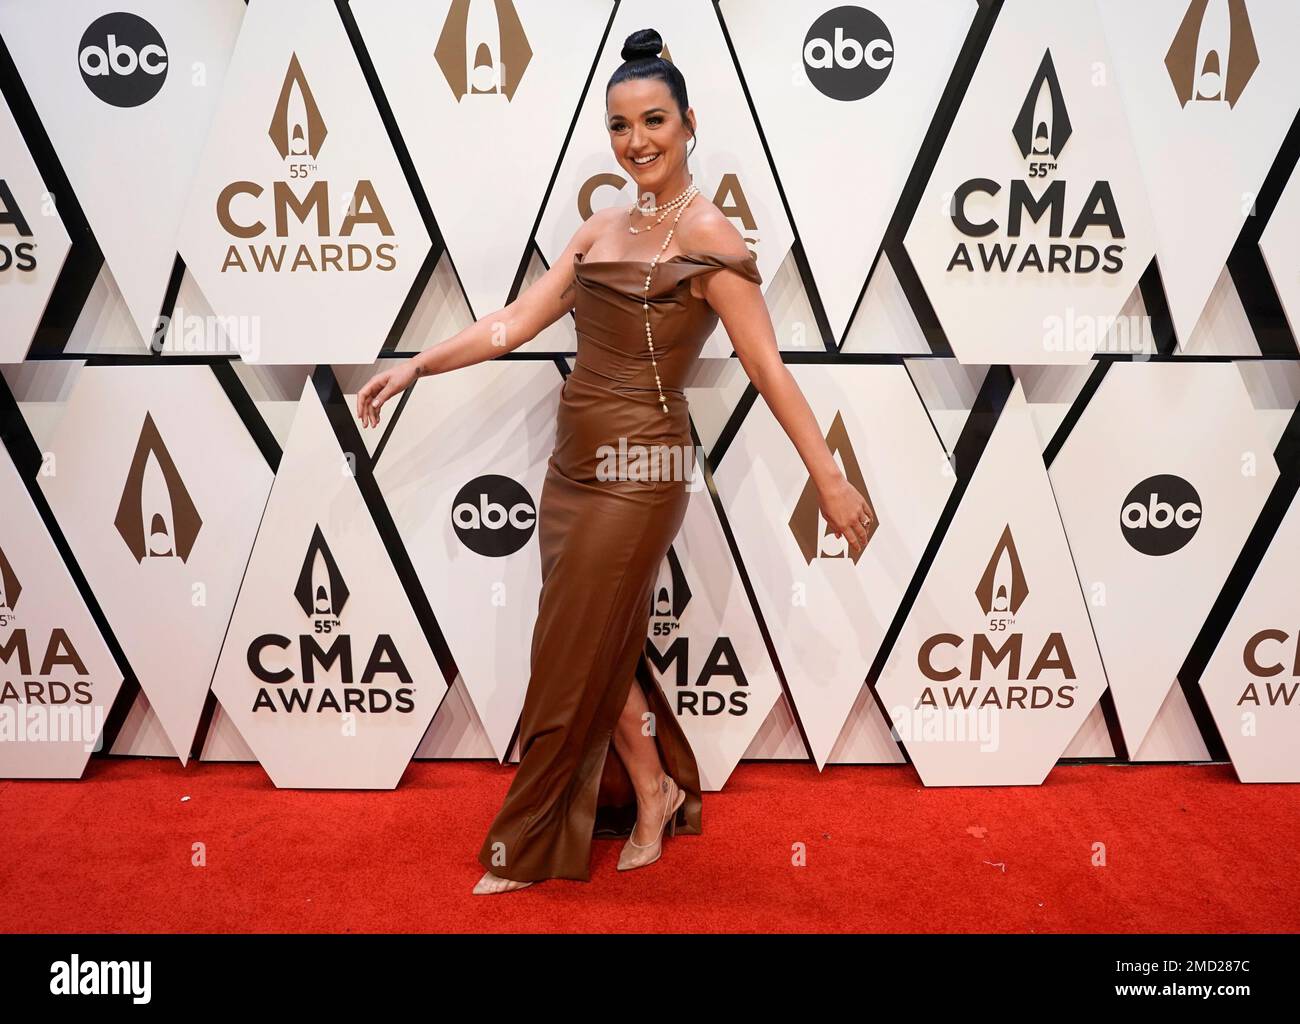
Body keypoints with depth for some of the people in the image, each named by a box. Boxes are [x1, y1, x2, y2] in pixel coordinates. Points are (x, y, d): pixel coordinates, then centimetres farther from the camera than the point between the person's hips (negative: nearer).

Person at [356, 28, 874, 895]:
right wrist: (415, 367, 6)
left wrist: (831, 481, -13)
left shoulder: (708, 235, -9)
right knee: (601, 645, 15)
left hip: (639, 466, -7)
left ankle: (528, 848, 19)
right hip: (577, 459, 7)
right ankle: (655, 793, 36)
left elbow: (767, 367, -12)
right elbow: (519, 321, 11)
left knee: (575, 657, 2)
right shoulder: (601, 230, 12)